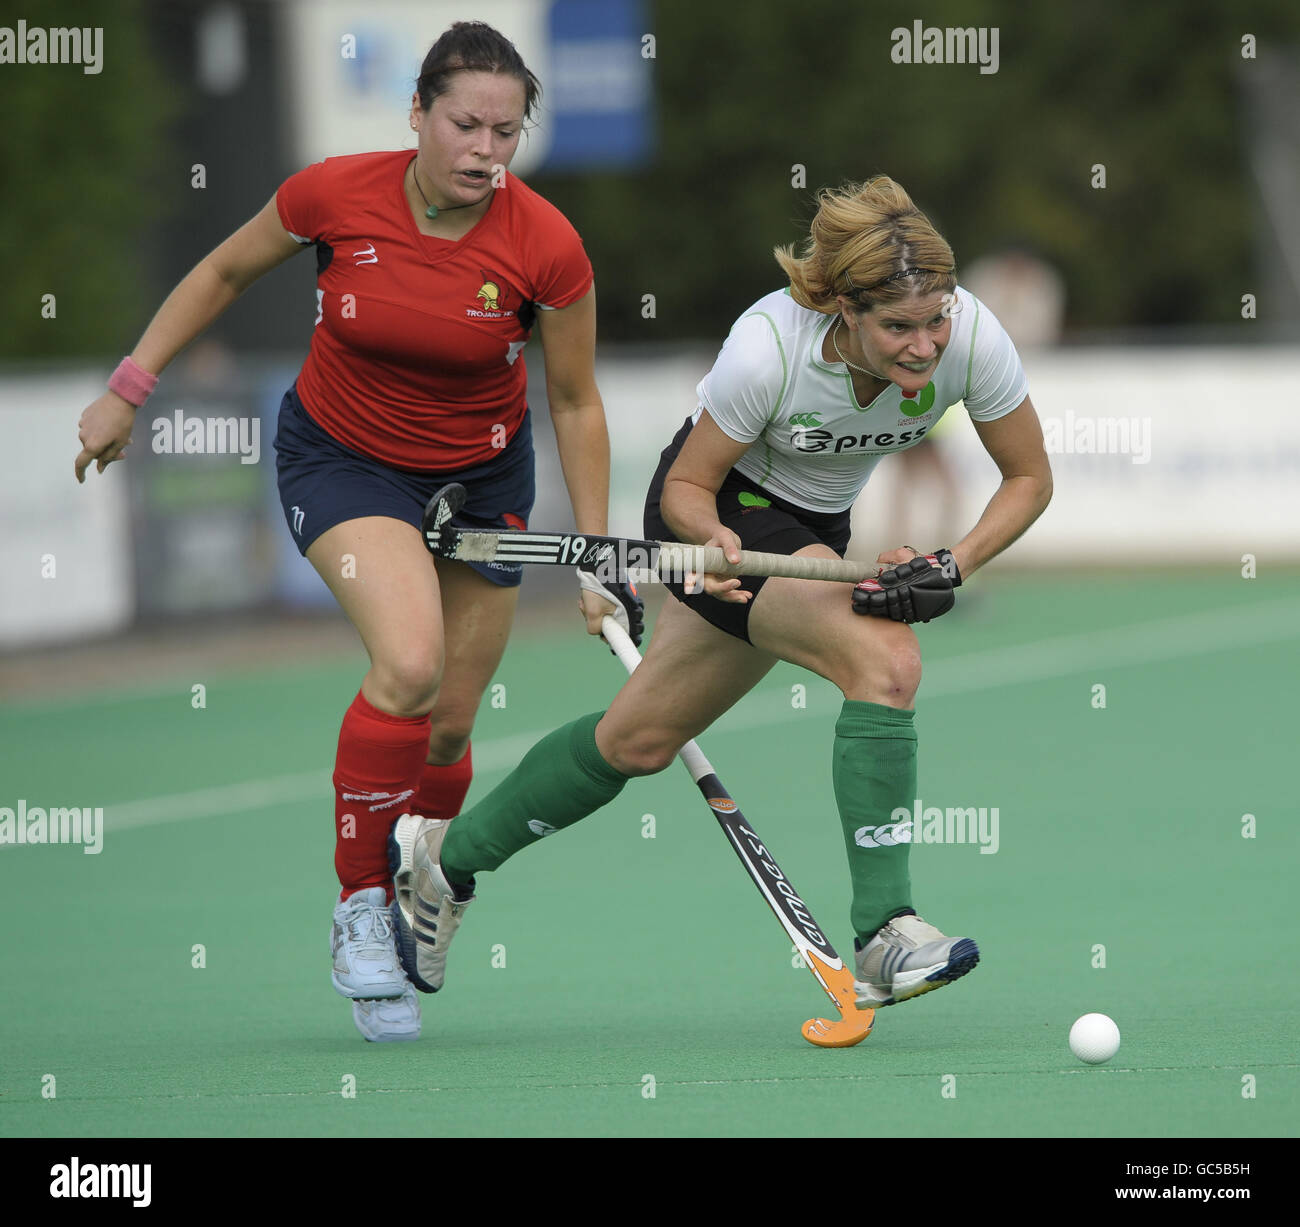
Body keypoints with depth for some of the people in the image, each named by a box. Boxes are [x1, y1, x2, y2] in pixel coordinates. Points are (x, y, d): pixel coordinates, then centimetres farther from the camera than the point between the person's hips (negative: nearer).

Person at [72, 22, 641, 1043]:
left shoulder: (545, 247, -21)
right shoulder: (335, 196, -22)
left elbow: (576, 402, -7)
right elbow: (225, 274, -2)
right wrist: (128, 390, 0)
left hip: (480, 475, 2)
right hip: (341, 454, -2)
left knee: (448, 728, 4)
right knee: (409, 662, -27)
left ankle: (417, 911, 33)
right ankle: (359, 909, -11)